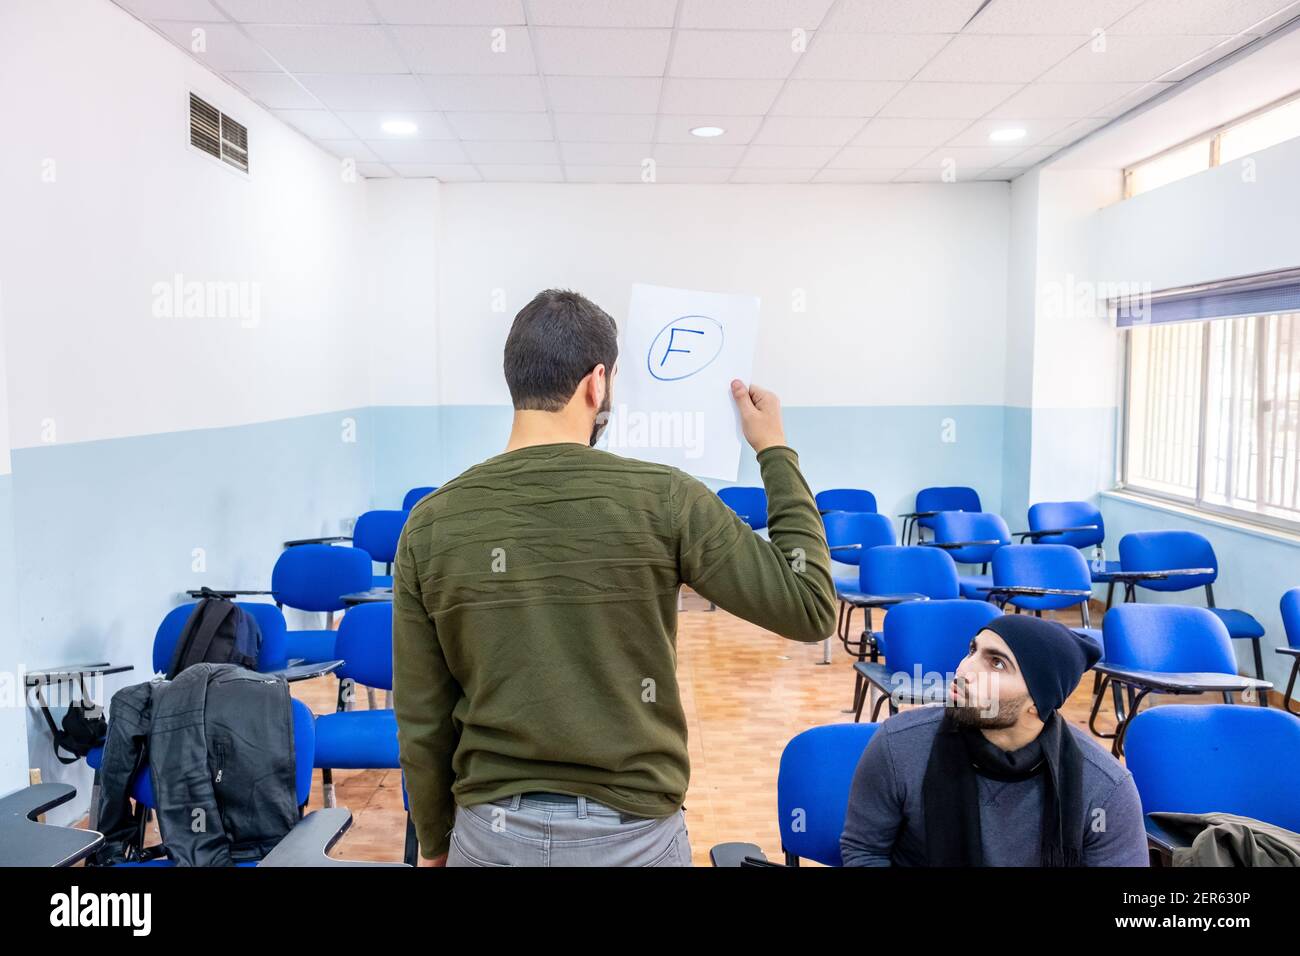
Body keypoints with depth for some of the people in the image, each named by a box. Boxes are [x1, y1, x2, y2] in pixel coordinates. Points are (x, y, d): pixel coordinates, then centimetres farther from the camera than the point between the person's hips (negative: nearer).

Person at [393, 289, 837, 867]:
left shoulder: (430, 525, -7)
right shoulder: (662, 500, -15)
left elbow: (421, 724, -1)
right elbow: (810, 609, -8)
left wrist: (435, 842, 15)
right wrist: (776, 453, 0)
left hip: (491, 834, 2)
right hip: (632, 832, -1)